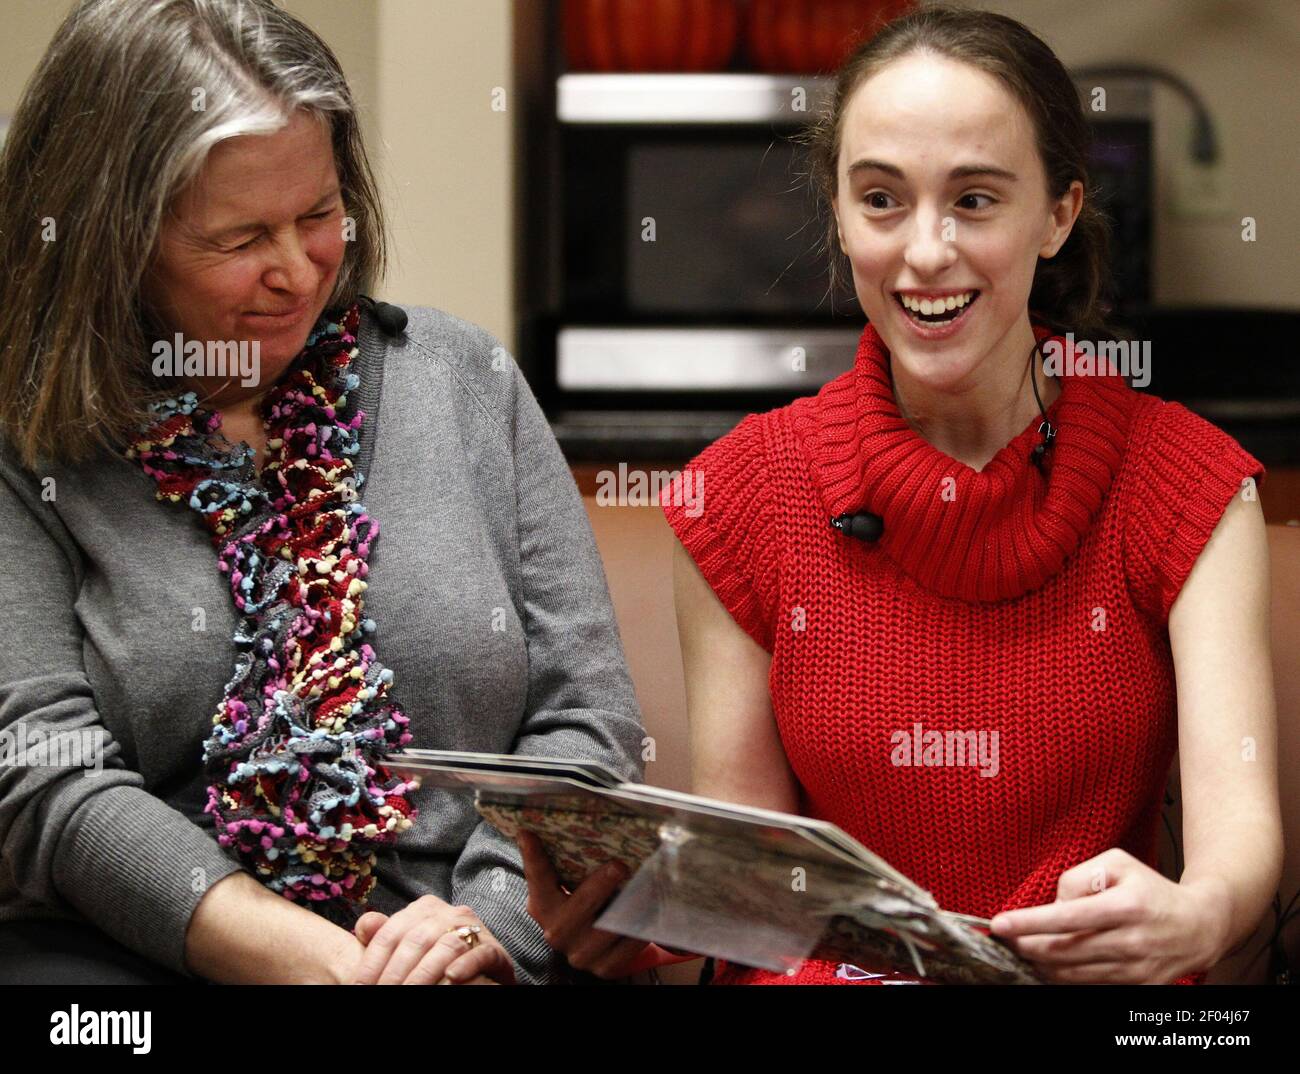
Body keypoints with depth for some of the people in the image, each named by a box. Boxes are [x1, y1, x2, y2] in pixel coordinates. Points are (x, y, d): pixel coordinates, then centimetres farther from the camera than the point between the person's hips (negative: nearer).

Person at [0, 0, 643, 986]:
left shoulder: (465, 380, 13)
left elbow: (585, 717, 9)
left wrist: (488, 925, -9)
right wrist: (308, 956, -18)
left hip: (467, 964, 1)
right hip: (131, 960, -1)